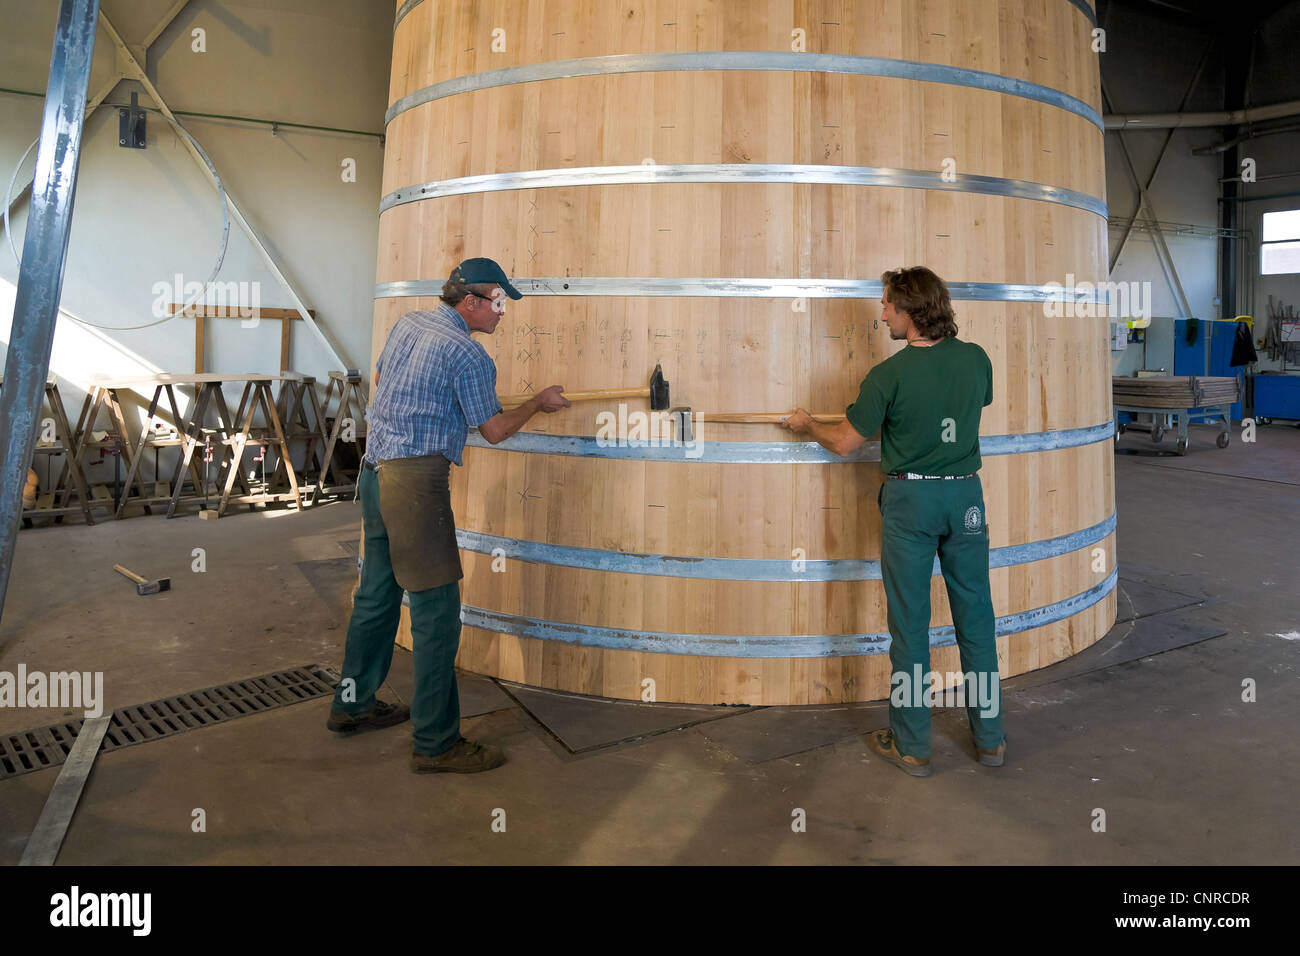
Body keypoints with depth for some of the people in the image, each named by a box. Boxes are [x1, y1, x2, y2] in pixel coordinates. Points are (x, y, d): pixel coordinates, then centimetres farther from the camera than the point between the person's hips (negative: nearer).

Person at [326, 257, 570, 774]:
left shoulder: (407, 323, 13)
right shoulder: (468, 354, -11)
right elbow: (494, 430, -3)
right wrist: (540, 402, 11)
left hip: (374, 469, 9)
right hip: (416, 479, -9)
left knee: (377, 592, 19)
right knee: (436, 610, -5)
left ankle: (353, 704, 33)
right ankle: (436, 742, 1)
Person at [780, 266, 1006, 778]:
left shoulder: (889, 374, -15)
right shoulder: (976, 359, -1)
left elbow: (844, 443, -7)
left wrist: (805, 423, 13)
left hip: (910, 497, -4)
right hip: (965, 494, 4)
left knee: (909, 622, 5)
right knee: (975, 616, 13)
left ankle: (911, 746, 15)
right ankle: (989, 737, 23)